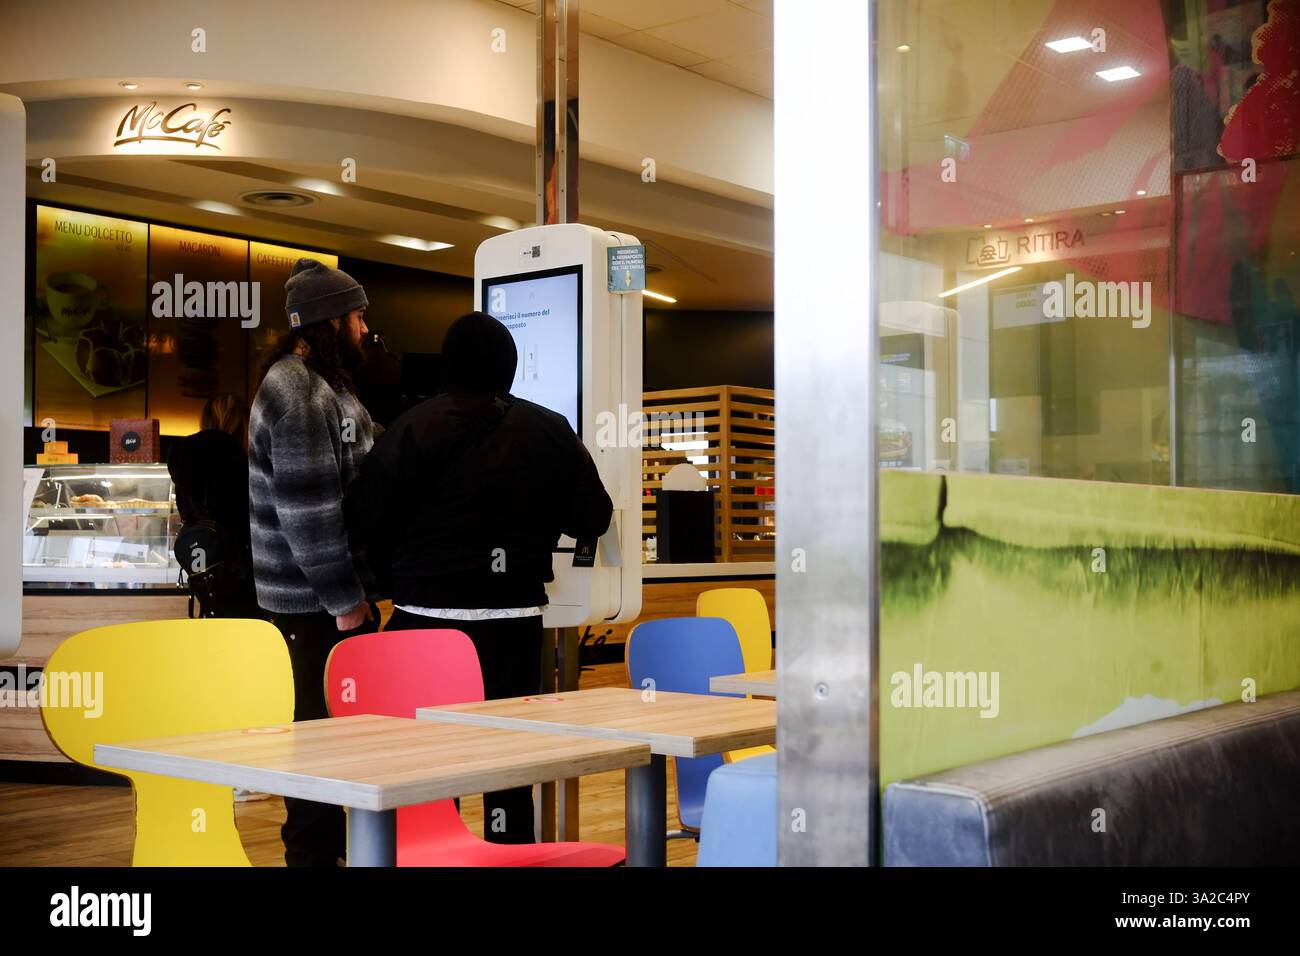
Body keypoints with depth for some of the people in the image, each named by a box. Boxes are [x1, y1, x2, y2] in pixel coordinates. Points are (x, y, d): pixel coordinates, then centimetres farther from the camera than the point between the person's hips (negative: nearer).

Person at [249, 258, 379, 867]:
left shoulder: (325, 385, 16)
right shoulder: (296, 390, -16)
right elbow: (306, 508, -21)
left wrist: (355, 587, 17)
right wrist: (343, 600, -17)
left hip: (335, 589, 10)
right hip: (314, 602, -10)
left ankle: (335, 841, 27)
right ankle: (312, 850, 10)